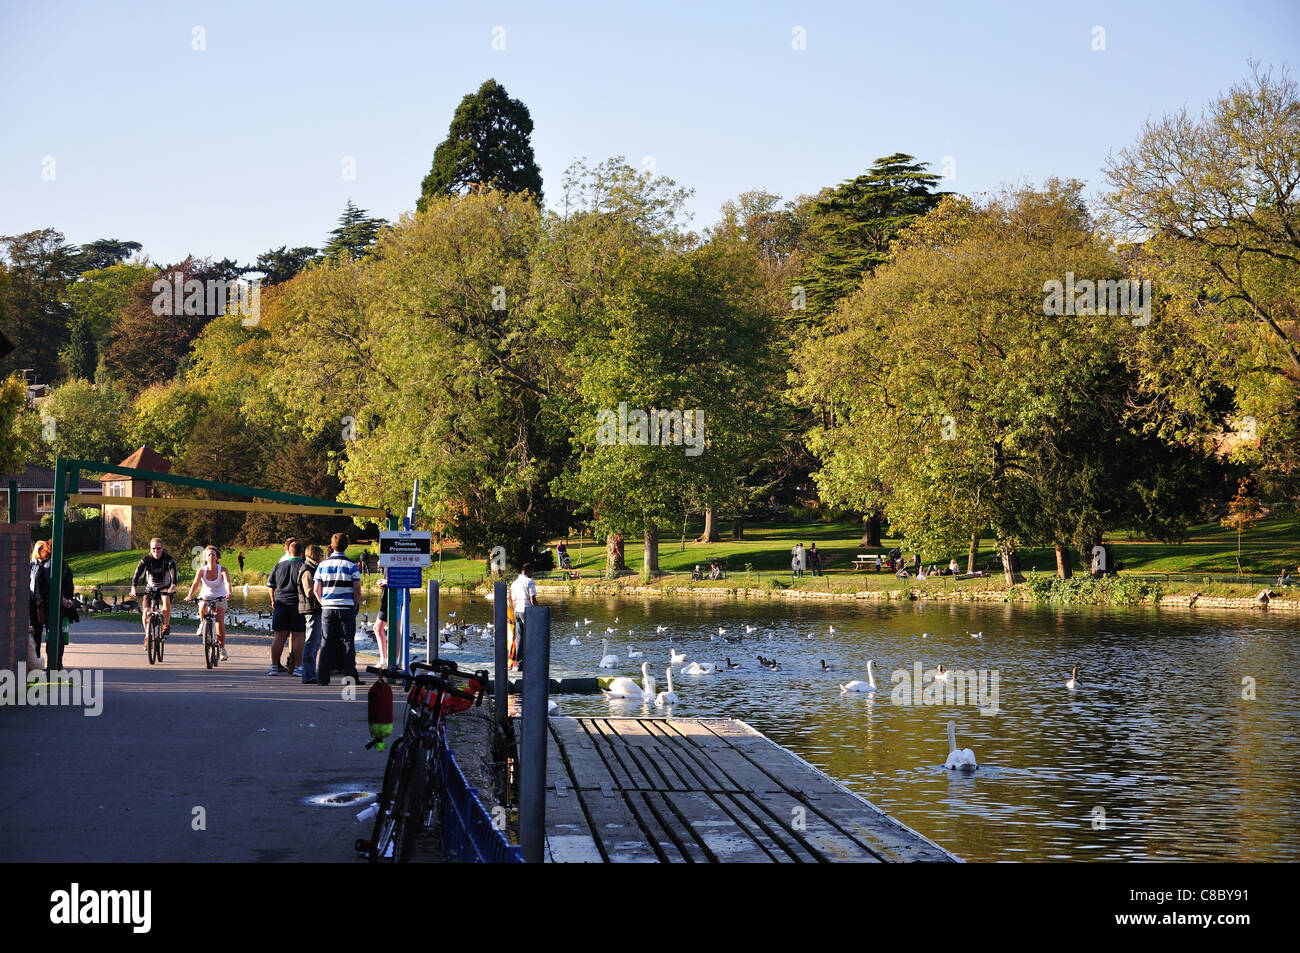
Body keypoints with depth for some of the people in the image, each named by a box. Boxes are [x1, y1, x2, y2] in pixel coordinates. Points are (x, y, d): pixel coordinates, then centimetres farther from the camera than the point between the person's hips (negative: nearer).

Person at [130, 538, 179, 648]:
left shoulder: (168, 559, -18)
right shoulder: (146, 559, -16)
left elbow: (174, 571, -33)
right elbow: (138, 573, -28)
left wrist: (173, 585, -53)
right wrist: (133, 587, -45)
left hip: (165, 588, -2)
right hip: (150, 588, 2)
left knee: (166, 601, -32)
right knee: (145, 610, -14)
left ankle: (166, 626, -10)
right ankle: (147, 635, 8)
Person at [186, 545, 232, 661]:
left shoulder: (222, 570, -14)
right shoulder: (202, 570, -12)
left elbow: (227, 582, -30)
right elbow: (195, 584, -25)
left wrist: (229, 593, -52)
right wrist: (190, 596, -44)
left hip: (220, 598, 0)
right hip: (205, 596, 0)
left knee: (220, 622, -17)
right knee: (203, 607, -36)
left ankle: (222, 648, -2)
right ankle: (202, 624, -5)